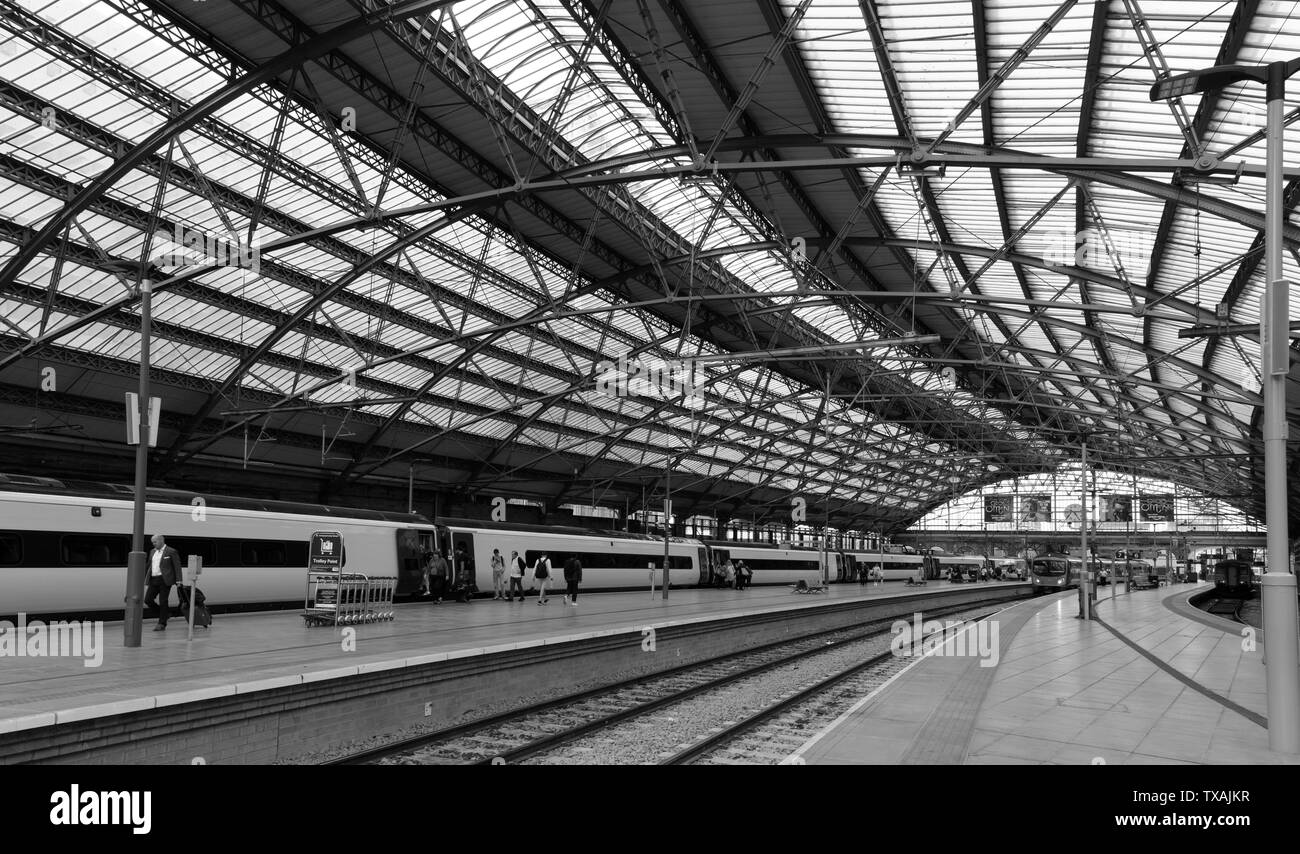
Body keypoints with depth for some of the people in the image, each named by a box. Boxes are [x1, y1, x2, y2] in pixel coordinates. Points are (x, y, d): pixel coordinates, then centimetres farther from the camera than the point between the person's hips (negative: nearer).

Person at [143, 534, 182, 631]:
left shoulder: (171, 552, -4)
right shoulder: (152, 552, 16)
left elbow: (177, 567, -6)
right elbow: (149, 566, 22)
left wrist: (178, 580, -13)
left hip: (165, 580, -7)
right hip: (153, 580, 7)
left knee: (163, 601, -3)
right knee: (148, 600, 1)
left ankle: (162, 624, 5)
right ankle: (166, 612, 20)